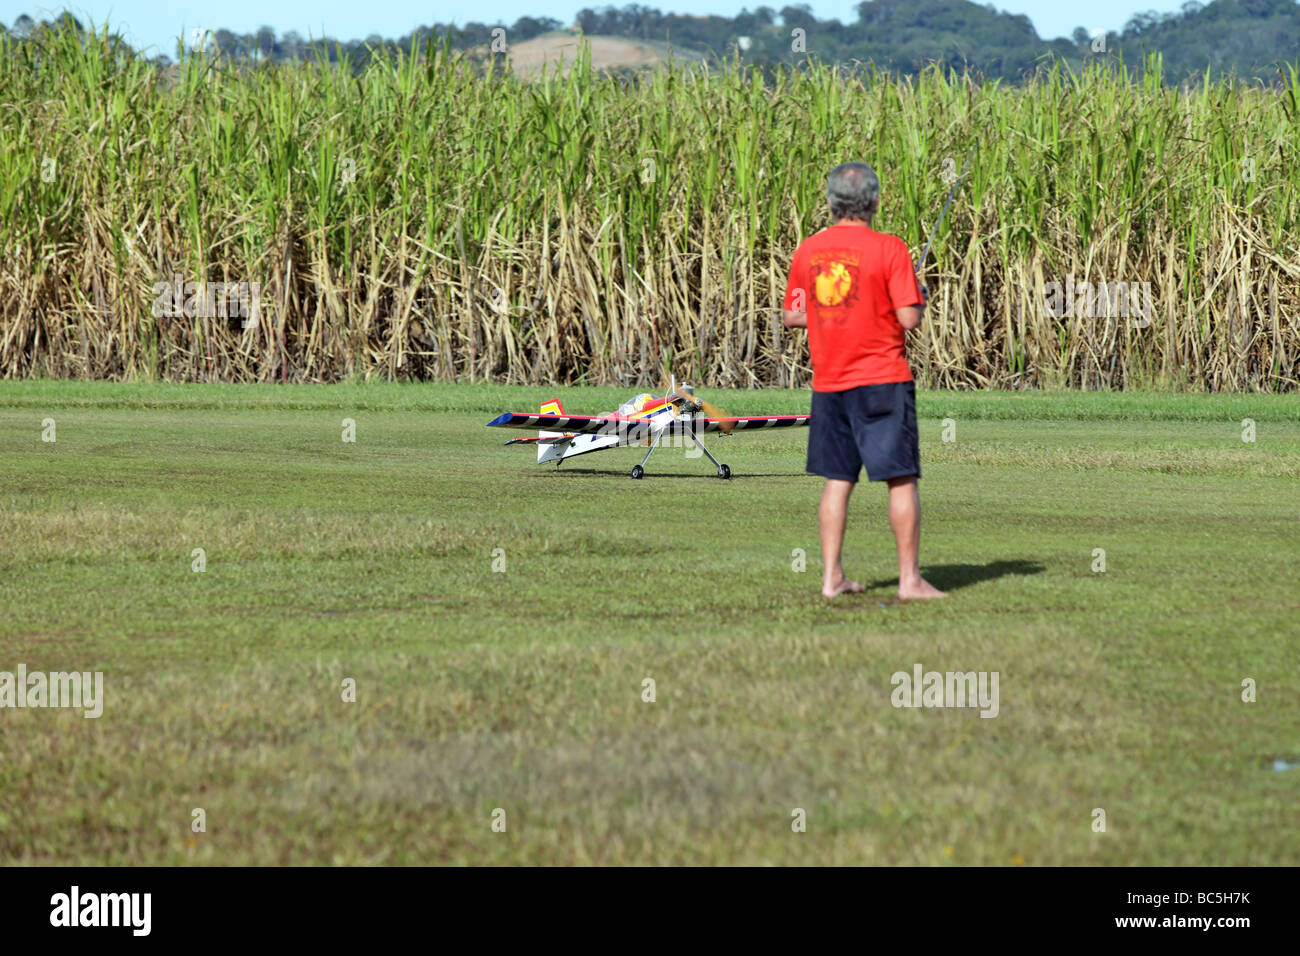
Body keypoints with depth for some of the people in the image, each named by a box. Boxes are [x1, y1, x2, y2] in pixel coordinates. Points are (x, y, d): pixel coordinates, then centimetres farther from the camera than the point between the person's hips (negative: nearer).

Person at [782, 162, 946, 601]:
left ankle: (832, 577, 10)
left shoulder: (808, 251, 5)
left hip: (828, 382, 5)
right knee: (901, 479, -1)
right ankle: (910, 578, -2)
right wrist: (918, 298, 8)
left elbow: (792, 316, 10)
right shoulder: (889, 249, -10)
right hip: (881, 380, -5)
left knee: (837, 480, 11)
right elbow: (909, 318, -13)